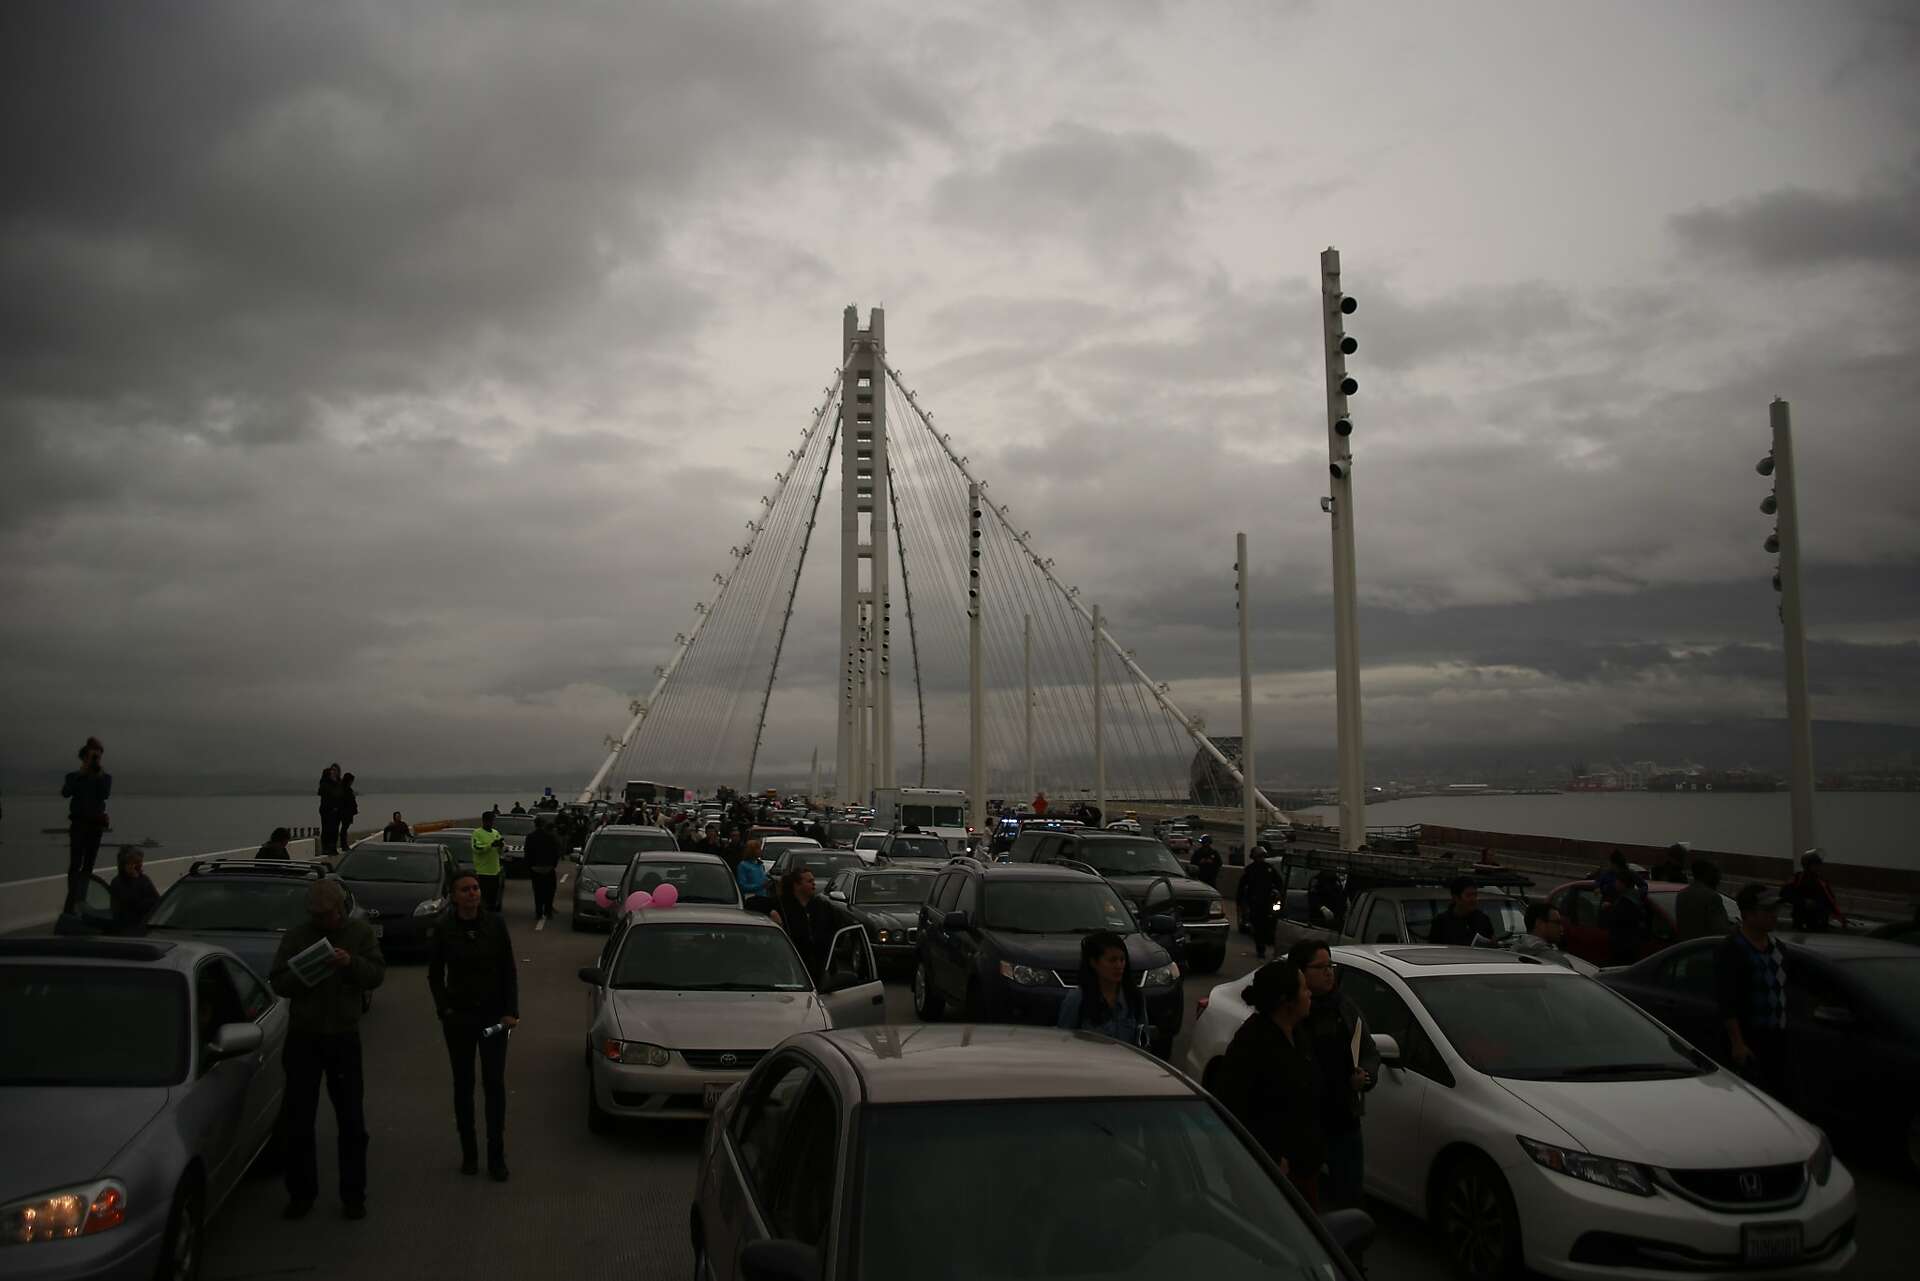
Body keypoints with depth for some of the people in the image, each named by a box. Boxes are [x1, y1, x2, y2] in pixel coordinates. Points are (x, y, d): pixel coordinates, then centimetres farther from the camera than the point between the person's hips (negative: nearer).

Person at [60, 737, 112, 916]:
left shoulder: (105, 777, 6)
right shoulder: (74, 776, 3)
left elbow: (105, 794, -12)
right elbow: (65, 792, -16)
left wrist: (99, 775, -15)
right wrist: (80, 774, -16)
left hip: (96, 824, 3)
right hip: (79, 823, -3)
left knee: (88, 865, 5)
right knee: (75, 864, -12)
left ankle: (76, 903, 13)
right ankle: (72, 903, -17)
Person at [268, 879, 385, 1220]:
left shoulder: (360, 932, 2)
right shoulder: (296, 936, 1)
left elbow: (377, 974, -4)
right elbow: (277, 982, -2)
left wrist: (352, 963, -22)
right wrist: (302, 976, -22)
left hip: (344, 1037, 0)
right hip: (303, 1037, 0)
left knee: (352, 1122, 5)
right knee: (296, 1120, 5)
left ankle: (353, 1195, 16)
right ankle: (301, 1192, 19)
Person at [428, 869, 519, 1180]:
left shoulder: (495, 924, -6)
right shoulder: (445, 929, -5)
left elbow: (509, 971, -1)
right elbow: (435, 974, 5)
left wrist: (511, 1011, -5)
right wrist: (444, 1009, -3)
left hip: (493, 1015, -1)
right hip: (459, 1017, 1)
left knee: (495, 1084, 0)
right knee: (463, 1085, 9)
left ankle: (496, 1157, 8)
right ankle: (469, 1154, 21)